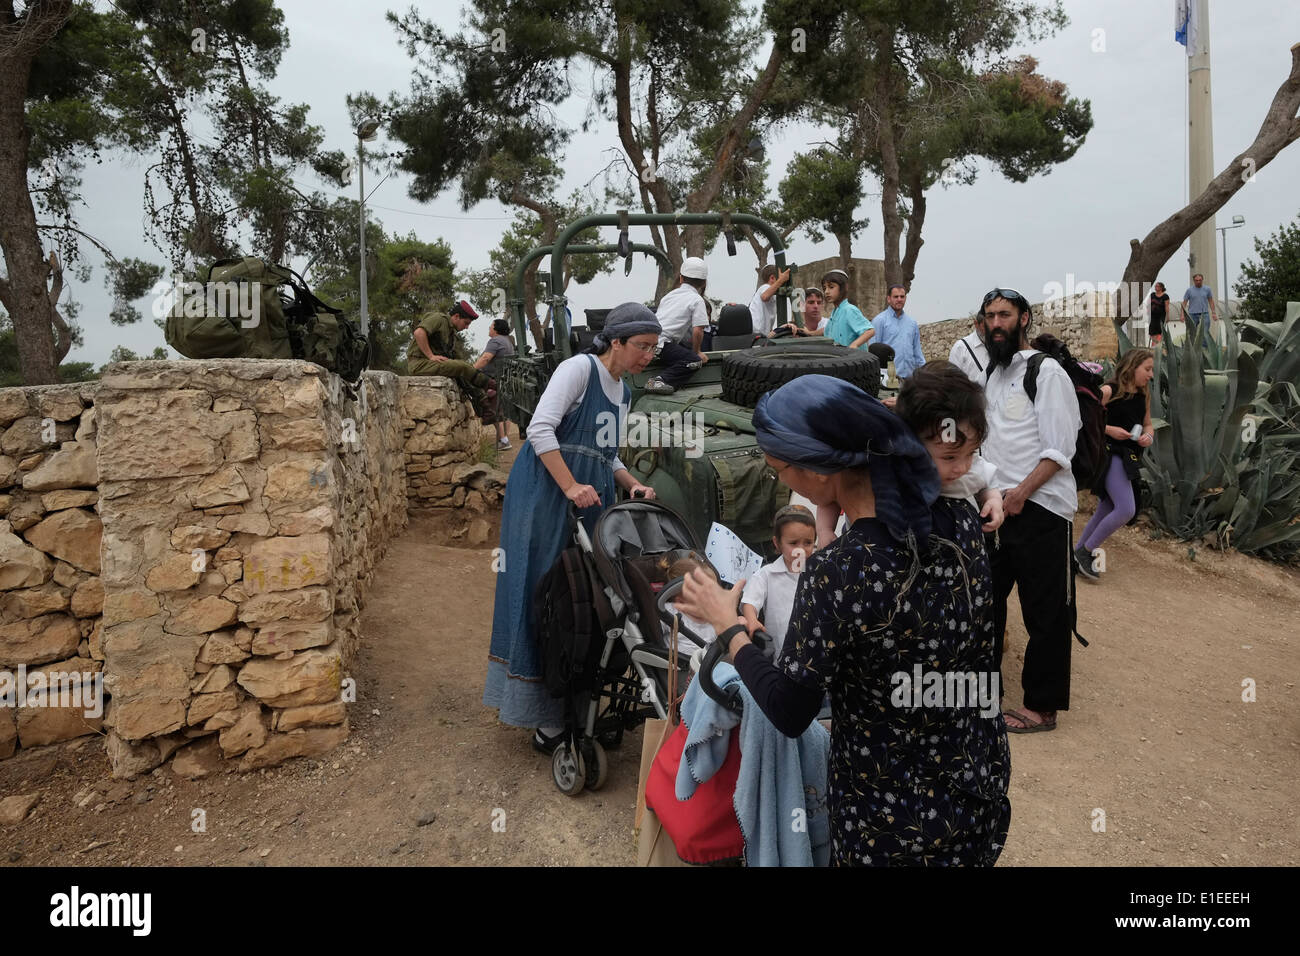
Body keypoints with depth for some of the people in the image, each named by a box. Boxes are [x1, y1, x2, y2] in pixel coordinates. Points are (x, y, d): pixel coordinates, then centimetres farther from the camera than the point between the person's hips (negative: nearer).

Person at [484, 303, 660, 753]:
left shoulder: (623, 394, 19)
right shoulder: (579, 368, -6)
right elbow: (540, 428, -17)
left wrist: (633, 485, 7)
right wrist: (571, 488, -21)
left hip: (590, 500, 8)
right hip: (546, 493, -8)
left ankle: (573, 706, 18)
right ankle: (549, 720, 0)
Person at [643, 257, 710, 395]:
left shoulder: (670, 295, 27)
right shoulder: (697, 300, 3)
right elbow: (697, 331, -7)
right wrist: (697, 351, 12)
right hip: (659, 343, -8)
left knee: (682, 350, 26)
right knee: (695, 361, -12)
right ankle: (660, 381, -26)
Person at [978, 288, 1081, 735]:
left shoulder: (1046, 371, -8)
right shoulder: (991, 372, 15)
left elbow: (1059, 449, -14)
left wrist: (1021, 492, -22)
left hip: (1038, 508, -7)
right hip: (996, 505, 8)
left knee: (1045, 612, 3)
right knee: (985, 599, 15)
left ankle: (1042, 707, 15)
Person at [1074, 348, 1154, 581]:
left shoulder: (1144, 395, 10)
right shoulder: (1109, 391, -12)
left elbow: (1147, 424, 21)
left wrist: (1149, 436, 0)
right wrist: (1109, 429, -20)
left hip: (1128, 457, 8)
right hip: (1109, 454, -8)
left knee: (1105, 511, 12)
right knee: (1126, 510, -18)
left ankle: (1077, 555, 23)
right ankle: (1086, 551, -2)